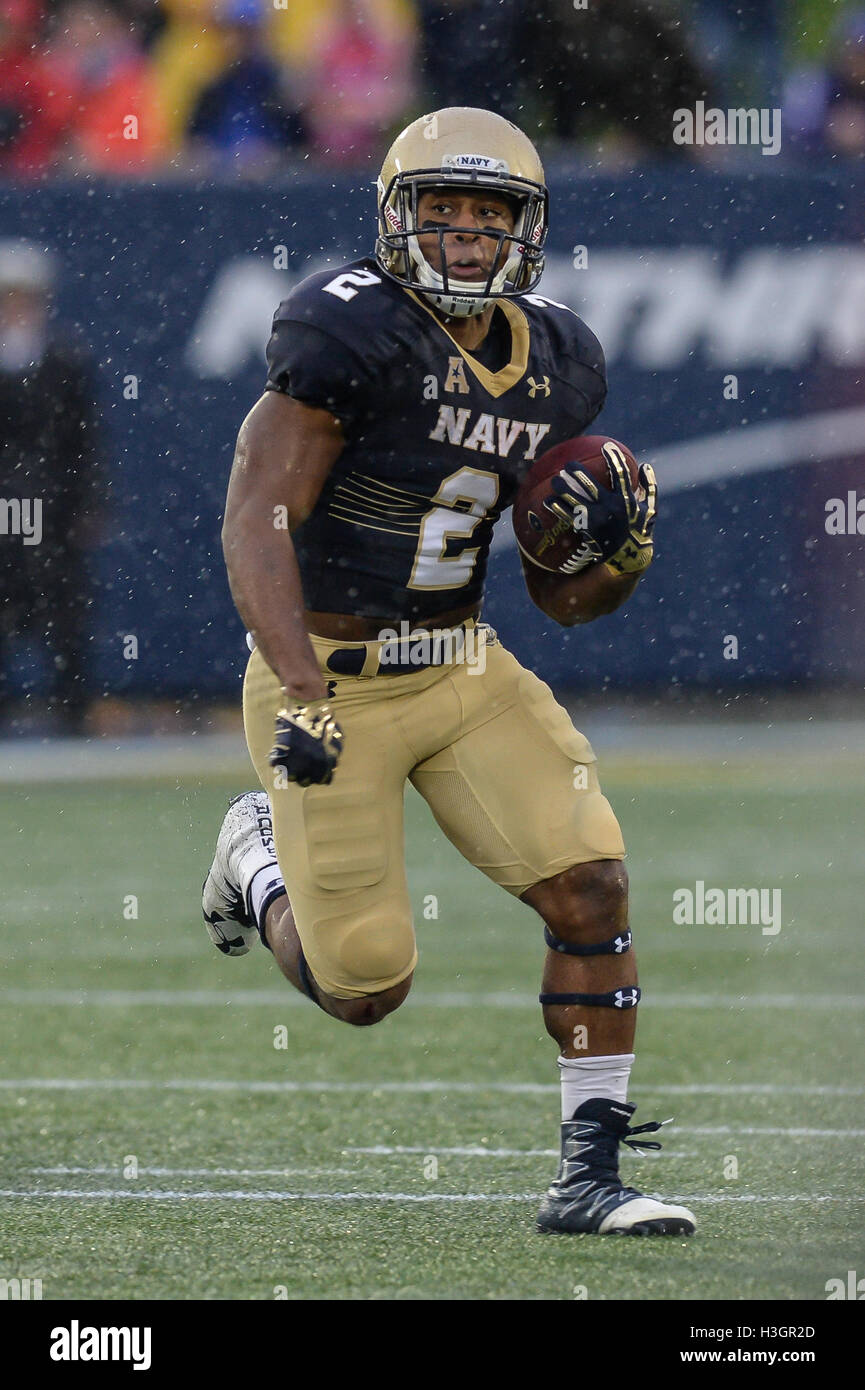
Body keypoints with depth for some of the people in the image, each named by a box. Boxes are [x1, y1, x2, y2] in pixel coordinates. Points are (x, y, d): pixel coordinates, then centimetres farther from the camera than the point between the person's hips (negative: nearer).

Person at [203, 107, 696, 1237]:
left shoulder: (558, 368, 3)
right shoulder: (352, 333, -18)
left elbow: (562, 595, 11)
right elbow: (257, 518, -21)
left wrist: (620, 553, -12)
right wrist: (299, 696, -29)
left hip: (463, 669, 5)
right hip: (330, 676, -5)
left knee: (591, 884, -12)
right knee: (365, 989, 0)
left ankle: (589, 1177, -2)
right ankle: (260, 854, 34)